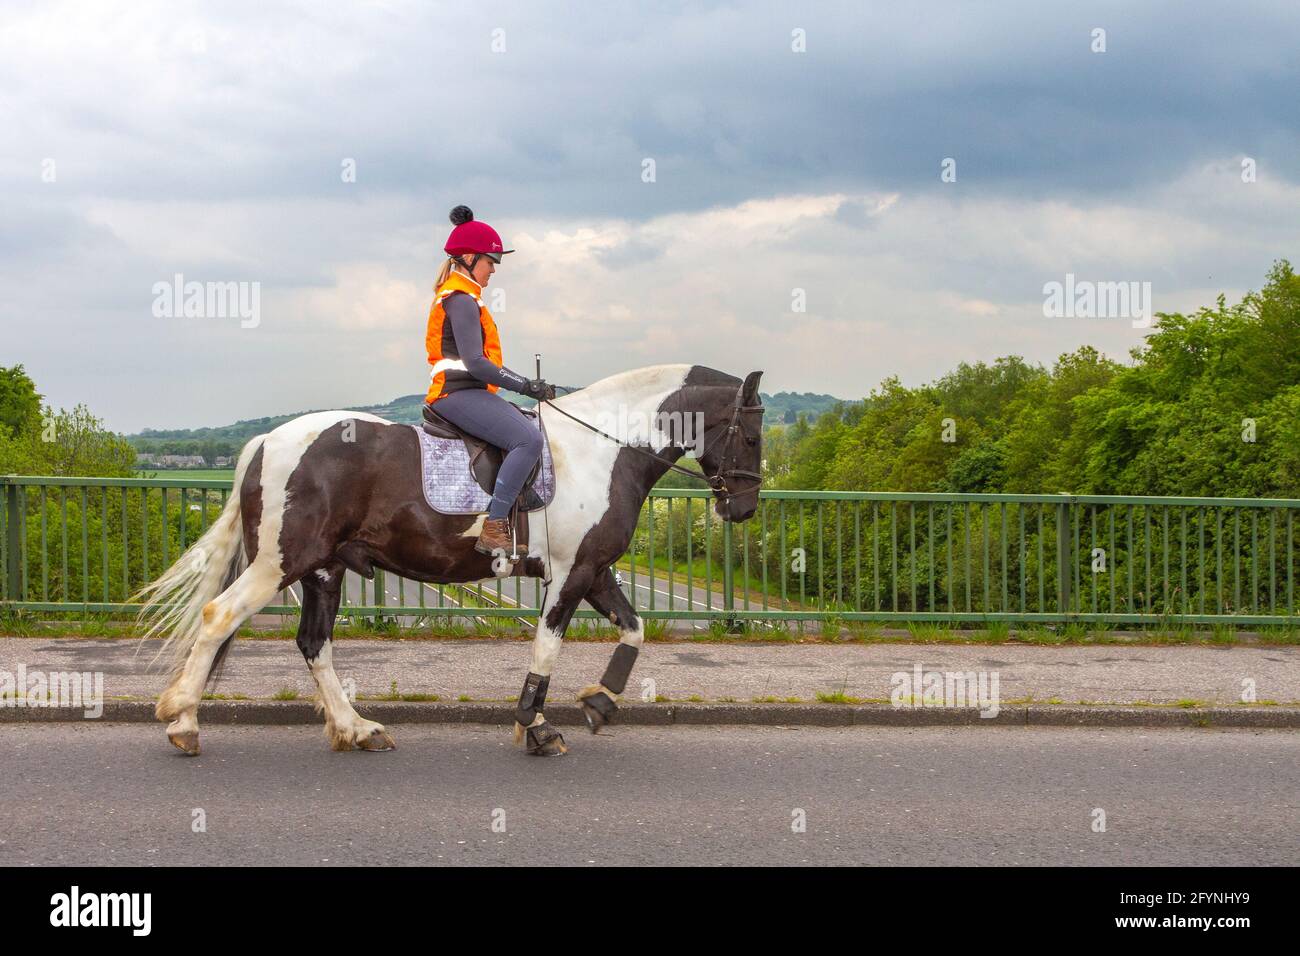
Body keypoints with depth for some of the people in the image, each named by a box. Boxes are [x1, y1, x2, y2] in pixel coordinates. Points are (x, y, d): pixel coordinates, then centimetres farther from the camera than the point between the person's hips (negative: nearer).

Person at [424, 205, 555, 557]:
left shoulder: (460, 297, 22)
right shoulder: (461, 299, -11)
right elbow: (475, 363, -21)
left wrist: (527, 383, 15)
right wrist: (526, 386, -16)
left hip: (464, 392, 11)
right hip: (460, 393, -11)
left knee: (531, 431, 15)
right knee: (528, 439, -25)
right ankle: (493, 530, -29)